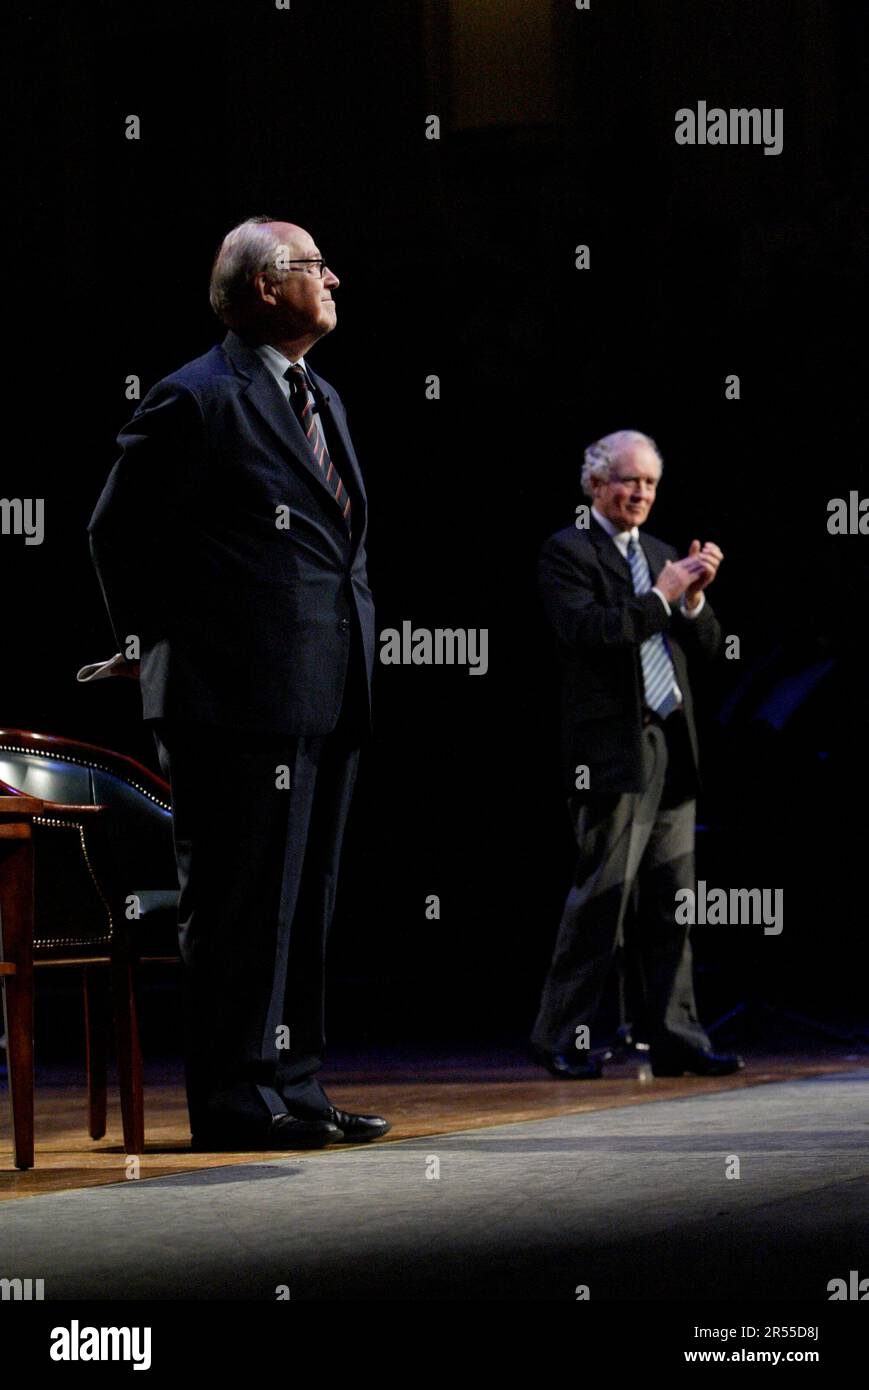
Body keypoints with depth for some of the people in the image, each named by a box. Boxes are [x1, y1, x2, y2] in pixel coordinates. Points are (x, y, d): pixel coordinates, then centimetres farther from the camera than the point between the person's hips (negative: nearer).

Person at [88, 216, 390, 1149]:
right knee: (244, 901, -5)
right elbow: (119, 530, -7)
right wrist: (157, 646, -3)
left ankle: (294, 1091, 18)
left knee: (304, 902, 12)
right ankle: (237, 1100, 0)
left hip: (327, 697, 9)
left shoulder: (320, 399, 19)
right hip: (243, 697, -9)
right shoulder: (199, 401, -9)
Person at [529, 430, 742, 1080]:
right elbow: (586, 631, -17)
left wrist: (695, 598, -4)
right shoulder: (567, 552, -2)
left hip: (671, 748, 7)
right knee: (603, 893, -7)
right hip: (613, 750, -7)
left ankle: (676, 1038, 9)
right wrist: (660, 596, -16)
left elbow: (706, 647, 15)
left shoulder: (661, 555, 20)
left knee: (672, 901, 6)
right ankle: (562, 1036, 1)